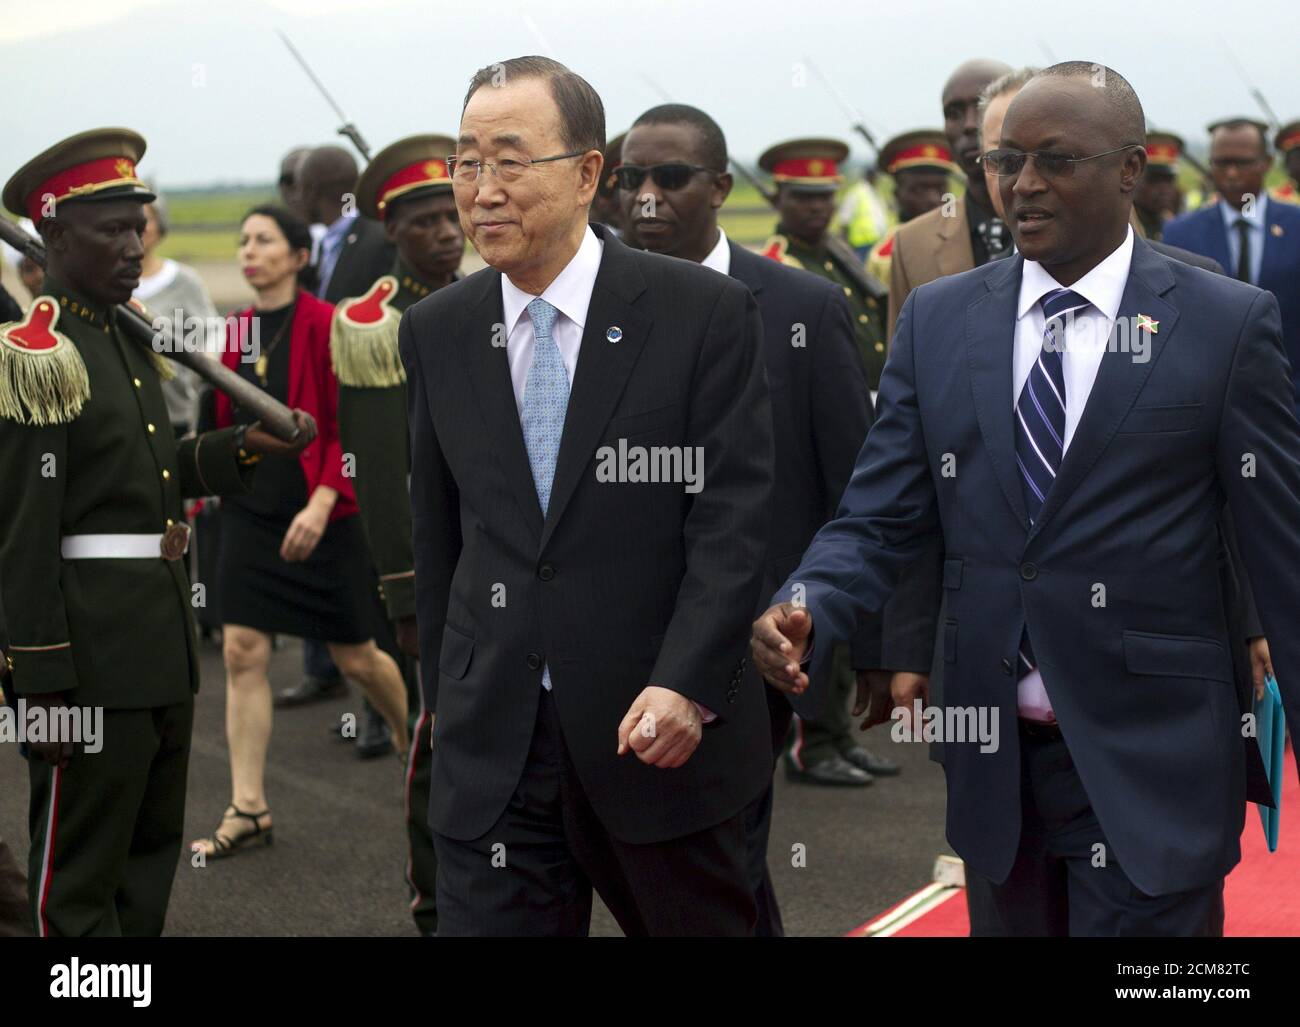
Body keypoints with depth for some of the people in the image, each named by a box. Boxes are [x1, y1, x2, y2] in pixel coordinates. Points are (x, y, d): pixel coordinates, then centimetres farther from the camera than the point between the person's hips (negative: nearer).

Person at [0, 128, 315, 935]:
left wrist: (244, 447, 4)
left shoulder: (131, 338, 12)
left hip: (162, 640, 9)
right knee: (80, 879, 1)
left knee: (153, 854, 19)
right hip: (94, 652, -9)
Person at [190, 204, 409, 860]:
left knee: (355, 656, 6)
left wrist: (322, 502, -22)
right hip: (251, 511, 5)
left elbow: (349, 425, -13)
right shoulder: (238, 331, 7)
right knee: (242, 652, -4)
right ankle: (248, 810, 2)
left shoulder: (324, 325, -10)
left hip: (321, 516, -5)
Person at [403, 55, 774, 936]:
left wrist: (686, 684, -19)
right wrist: (447, 696, 14)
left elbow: (734, 514, -10)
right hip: (493, 747, 3)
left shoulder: (706, 311, -7)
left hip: (663, 729, -2)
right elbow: (439, 532, 13)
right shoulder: (436, 332, 6)